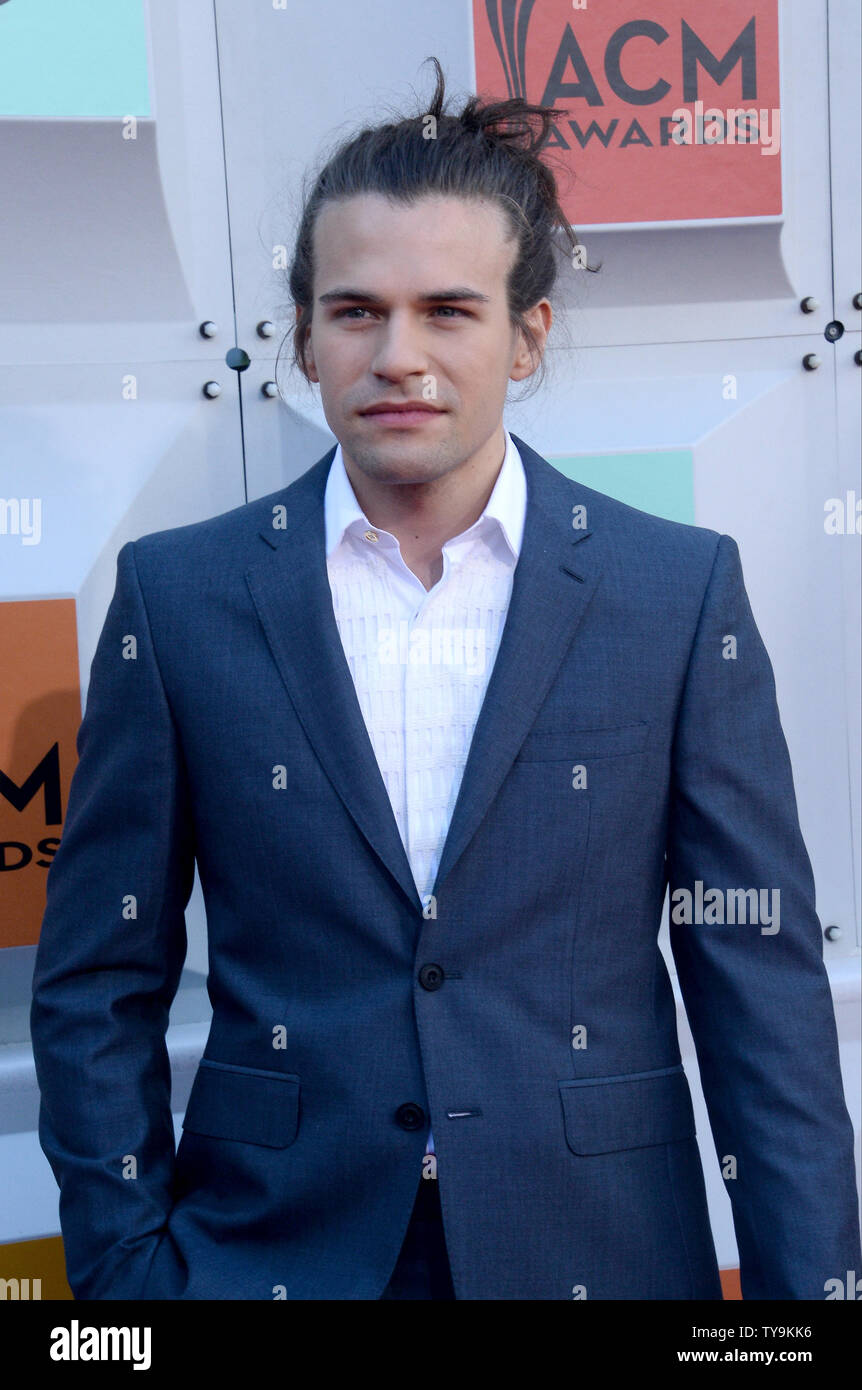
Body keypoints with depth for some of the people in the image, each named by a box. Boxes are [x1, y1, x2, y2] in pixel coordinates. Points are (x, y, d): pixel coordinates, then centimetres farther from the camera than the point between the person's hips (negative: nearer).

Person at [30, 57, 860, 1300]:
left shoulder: (681, 590, -5)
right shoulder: (180, 593, -4)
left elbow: (760, 978, -3)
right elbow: (99, 985, 0)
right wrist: (125, 1266, -3)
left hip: (600, 1245, 0)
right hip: (272, 1247, 1)